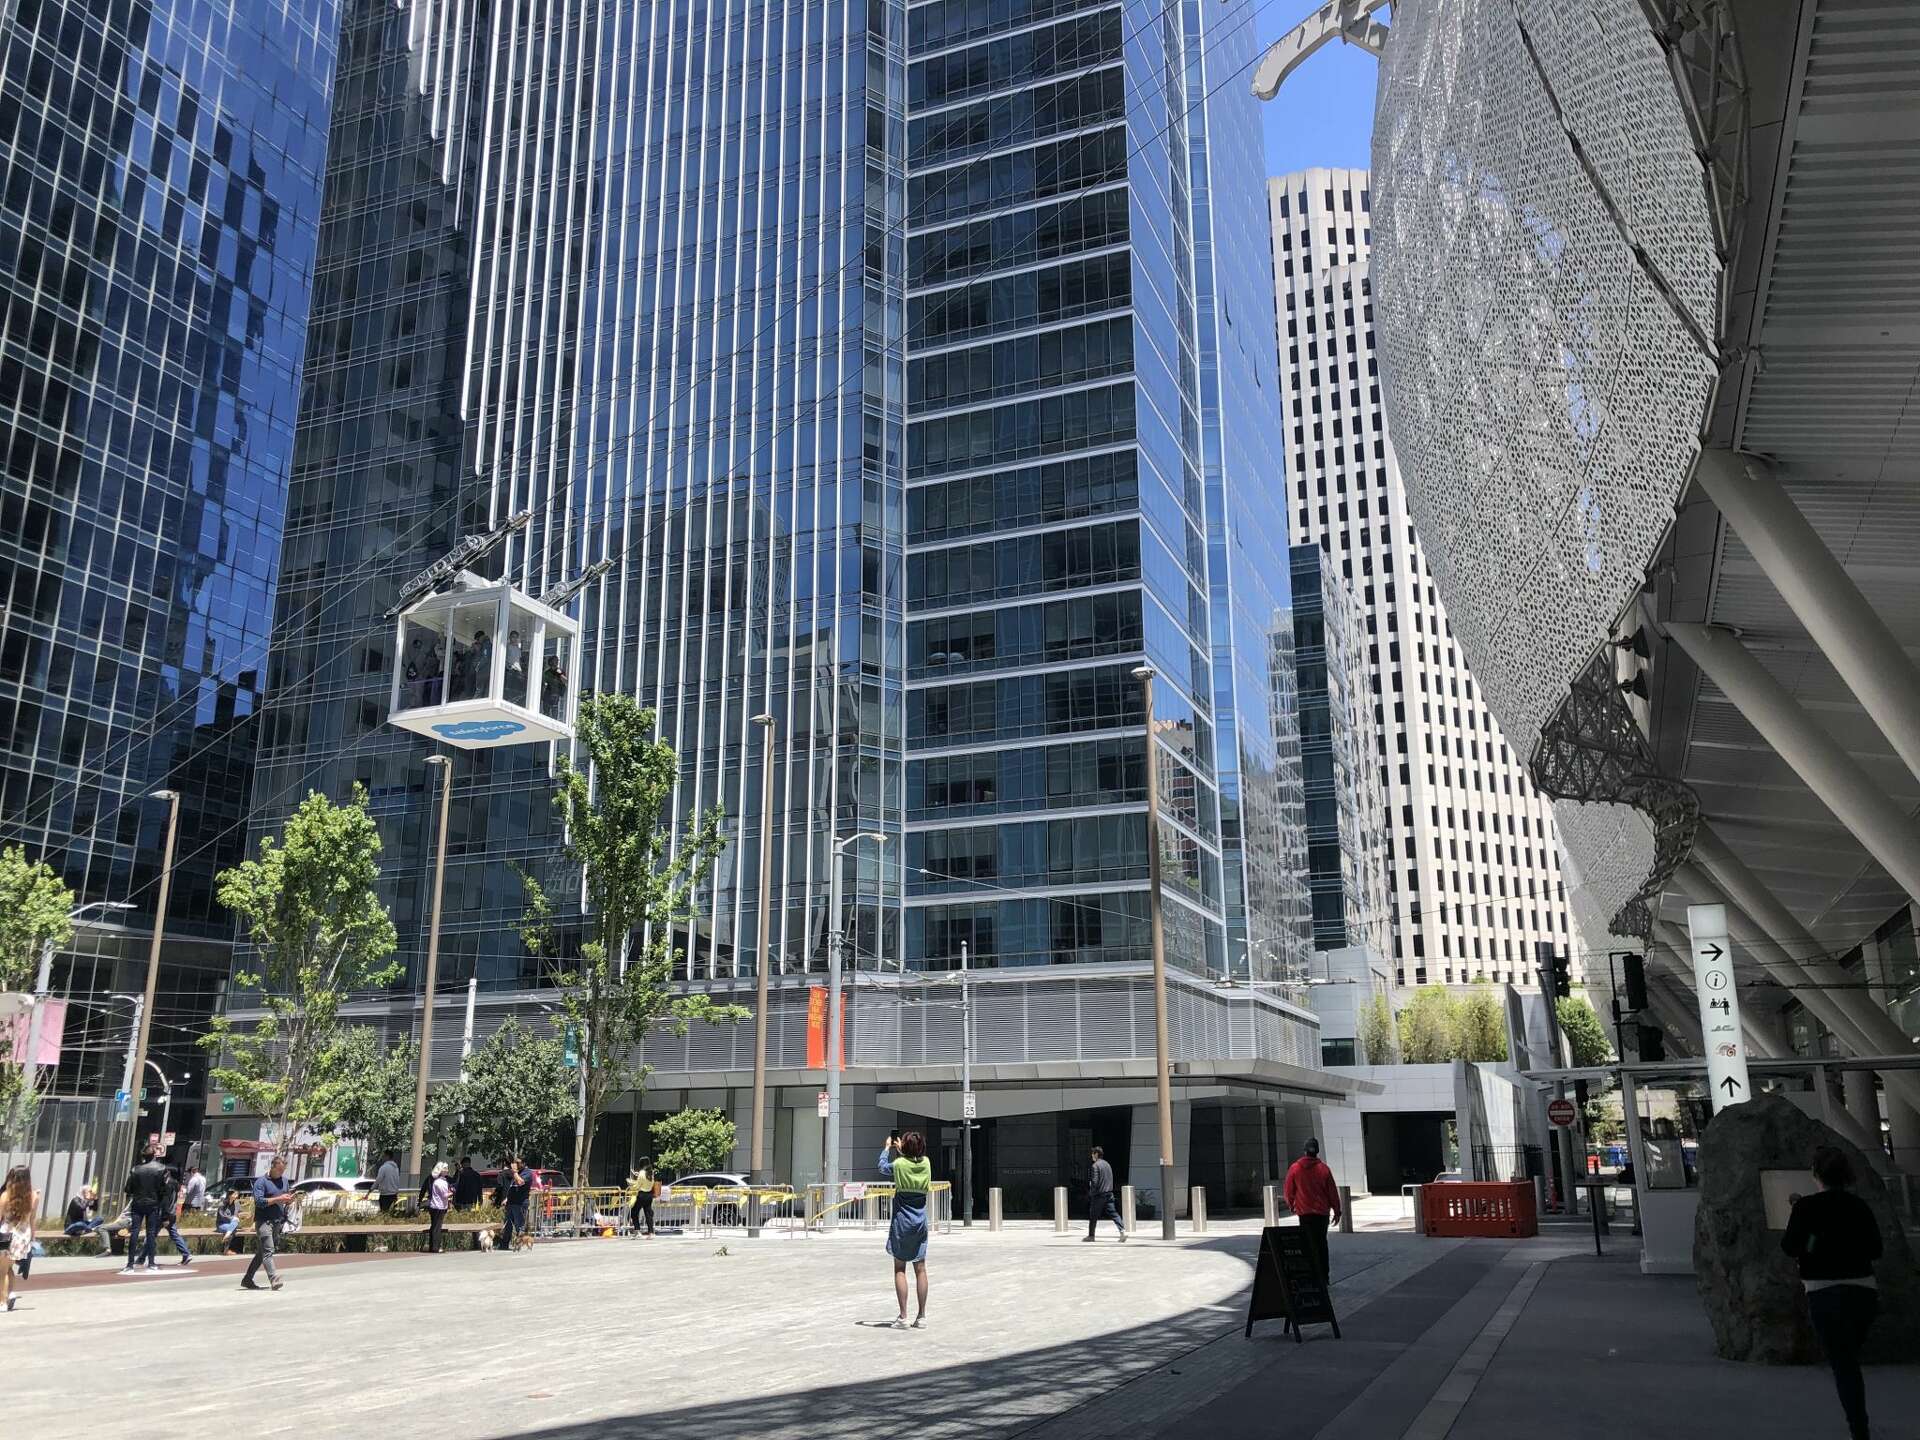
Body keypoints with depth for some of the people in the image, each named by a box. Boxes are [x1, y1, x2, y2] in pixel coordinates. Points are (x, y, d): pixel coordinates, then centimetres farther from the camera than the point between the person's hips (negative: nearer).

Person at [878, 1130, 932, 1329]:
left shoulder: (899, 1164, -12)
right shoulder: (926, 1163, -3)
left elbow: (883, 1167, 9)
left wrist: (887, 1148, 23)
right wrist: (901, 1150, 34)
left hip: (902, 1220, -3)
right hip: (920, 1220, 4)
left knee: (900, 1269, 2)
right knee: (920, 1268, 6)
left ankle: (903, 1316, -2)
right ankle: (922, 1316, 8)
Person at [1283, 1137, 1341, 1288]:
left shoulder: (1295, 1168, -5)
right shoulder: (1323, 1168, -5)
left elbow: (1288, 1190, 3)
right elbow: (1332, 1191, -1)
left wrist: (1291, 1205, 22)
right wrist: (1336, 1210, 10)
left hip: (1304, 1212, -2)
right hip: (1322, 1212, 2)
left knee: (1311, 1245, 2)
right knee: (1322, 1243, 15)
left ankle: (1318, 1277, -4)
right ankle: (1325, 1276, 19)